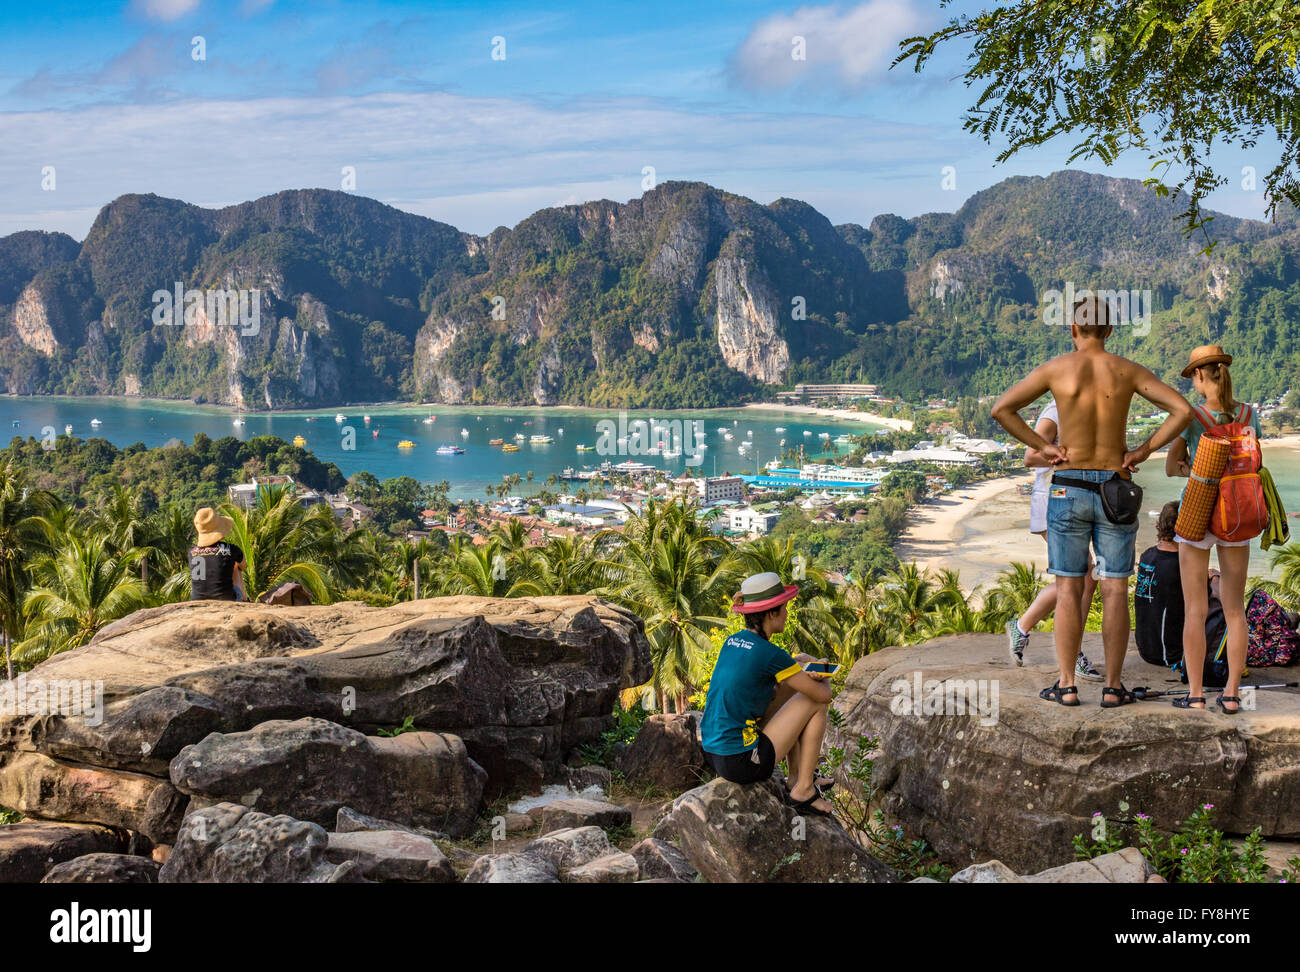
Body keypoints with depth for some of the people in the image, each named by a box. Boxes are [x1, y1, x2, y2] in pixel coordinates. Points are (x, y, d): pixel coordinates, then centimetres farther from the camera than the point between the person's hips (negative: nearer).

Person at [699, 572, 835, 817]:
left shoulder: (732, 641, 7)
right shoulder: (771, 655, -17)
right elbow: (823, 695, -8)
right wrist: (822, 679, 15)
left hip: (714, 755, 8)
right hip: (742, 762, -8)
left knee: (791, 691, 22)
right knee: (815, 704, 5)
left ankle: (796, 776, 25)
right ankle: (803, 790, 8)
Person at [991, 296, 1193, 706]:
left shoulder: (1055, 368, -3)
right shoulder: (1128, 370, 0)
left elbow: (1001, 409, -5)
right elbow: (1183, 411, -5)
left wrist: (1041, 446, 0)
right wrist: (1144, 450, -1)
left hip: (1068, 489, -1)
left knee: (1069, 588, 4)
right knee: (1115, 589, 5)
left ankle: (1067, 685, 4)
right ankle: (1113, 686, 6)